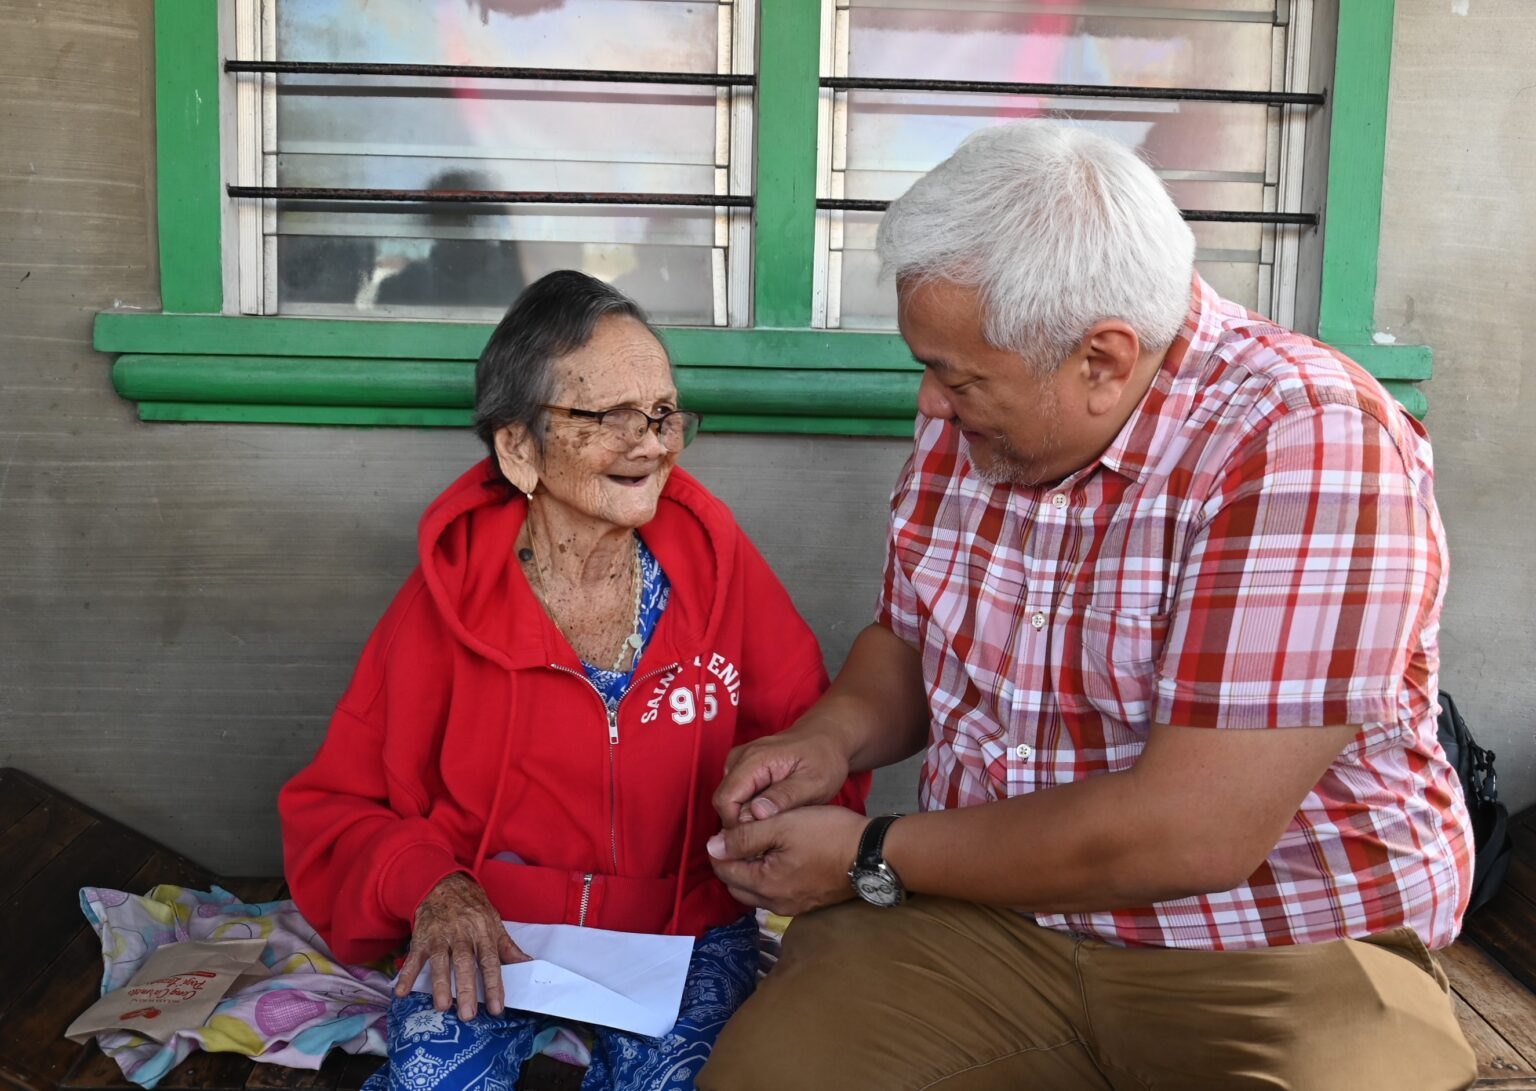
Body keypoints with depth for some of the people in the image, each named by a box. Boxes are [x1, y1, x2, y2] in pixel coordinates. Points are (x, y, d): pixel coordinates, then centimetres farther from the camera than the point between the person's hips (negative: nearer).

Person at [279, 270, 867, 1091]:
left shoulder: (717, 561, -5)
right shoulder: (449, 595, -8)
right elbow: (334, 808, -1)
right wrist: (430, 885, -18)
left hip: (684, 929, 1)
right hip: (487, 931, 0)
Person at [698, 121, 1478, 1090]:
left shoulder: (1303, 445, -20)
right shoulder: (969, 416, 1)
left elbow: (1192, 832, -25)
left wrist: (871, 857, -14)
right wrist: (832, 737, -5)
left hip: (1276, 960, -3)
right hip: (980, 912, 4)